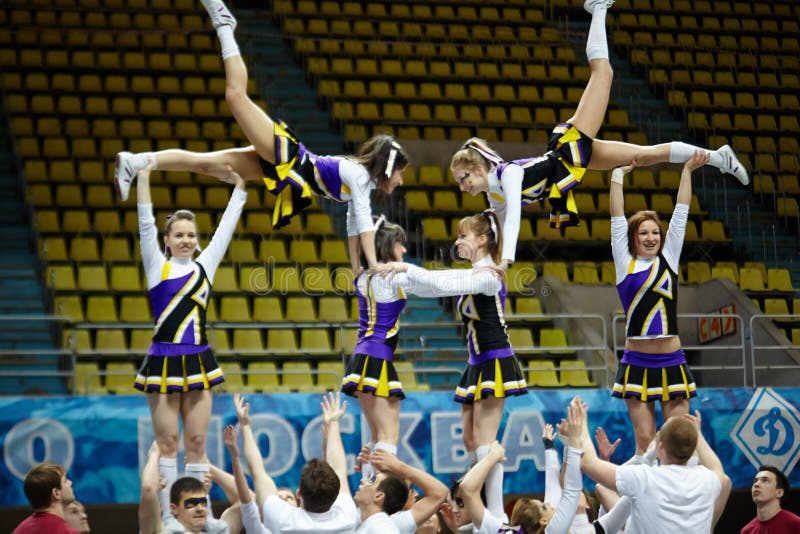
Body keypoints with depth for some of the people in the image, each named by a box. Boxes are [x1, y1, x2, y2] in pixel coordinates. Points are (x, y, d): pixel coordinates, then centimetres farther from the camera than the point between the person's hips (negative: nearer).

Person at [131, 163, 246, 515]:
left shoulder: (205, 265, 12)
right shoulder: (157, 265, 4)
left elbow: (226, 228, 11)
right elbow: (146, 225, -4)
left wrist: (239, 187, 7)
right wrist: (143, 179, -10)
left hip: (198, 360, 3)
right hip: (164, 361, -3)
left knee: (197, 442, 5)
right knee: (166, 442, -1)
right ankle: (167, 517, 2)